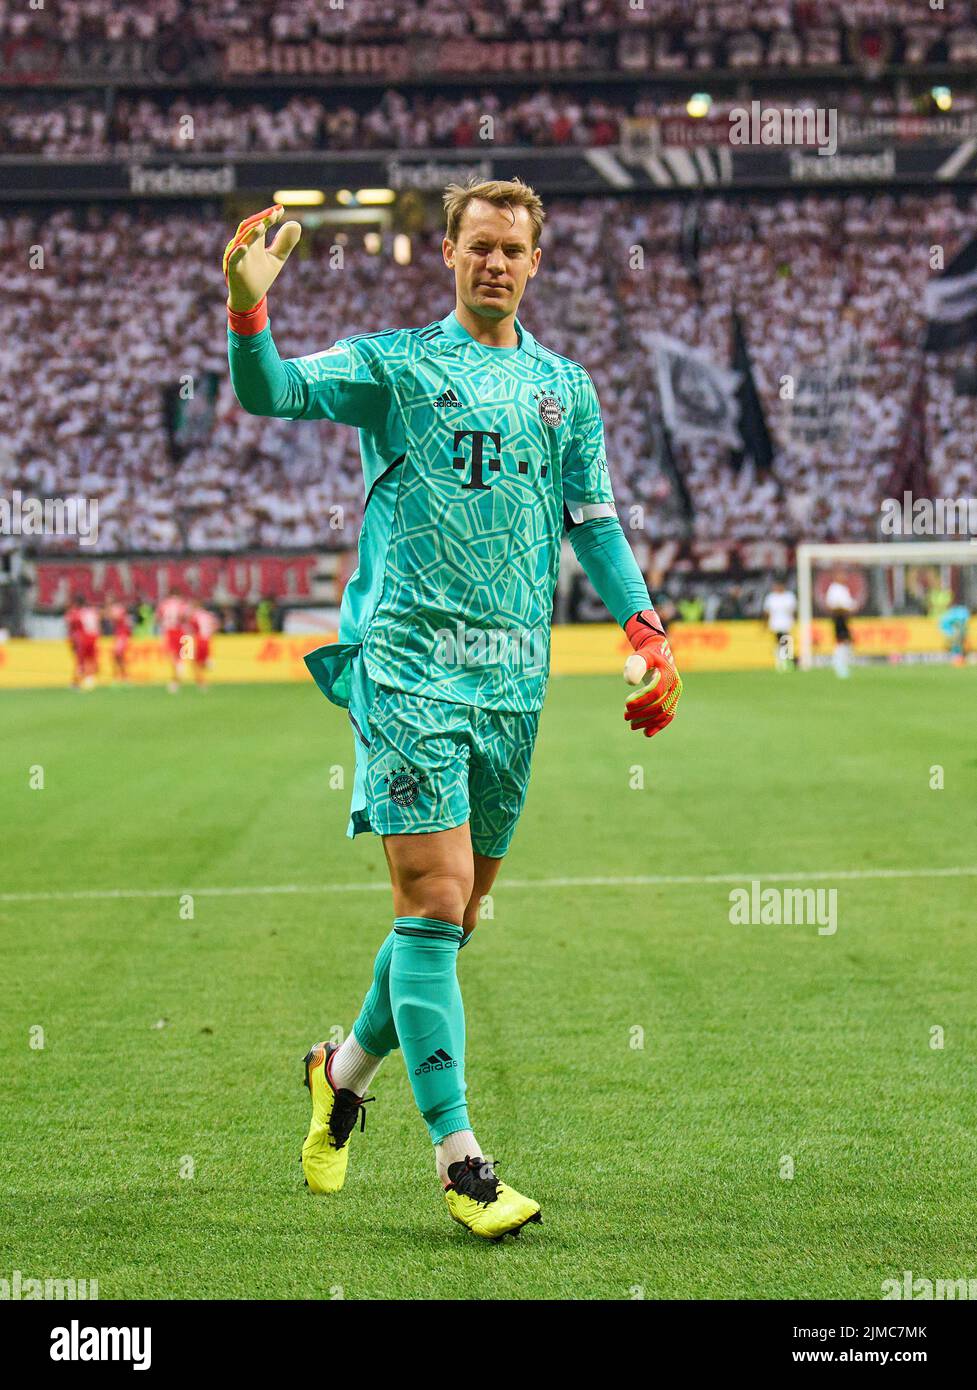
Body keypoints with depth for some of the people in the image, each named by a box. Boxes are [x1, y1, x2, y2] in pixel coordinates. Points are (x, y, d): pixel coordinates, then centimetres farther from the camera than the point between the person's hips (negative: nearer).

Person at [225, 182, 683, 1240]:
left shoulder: (565, 387, 17)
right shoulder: (393, 360, 4)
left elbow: (595, 523, 19)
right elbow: (273, 393, -9)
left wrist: (647, 633, 6)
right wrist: (247, 309, -28)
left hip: (515, 674, 5)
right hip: (410, 659, -5)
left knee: (456, 907, 8)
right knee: (435, 897, -12)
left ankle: (348, 1070, 32)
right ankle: (459, 1158, -12)